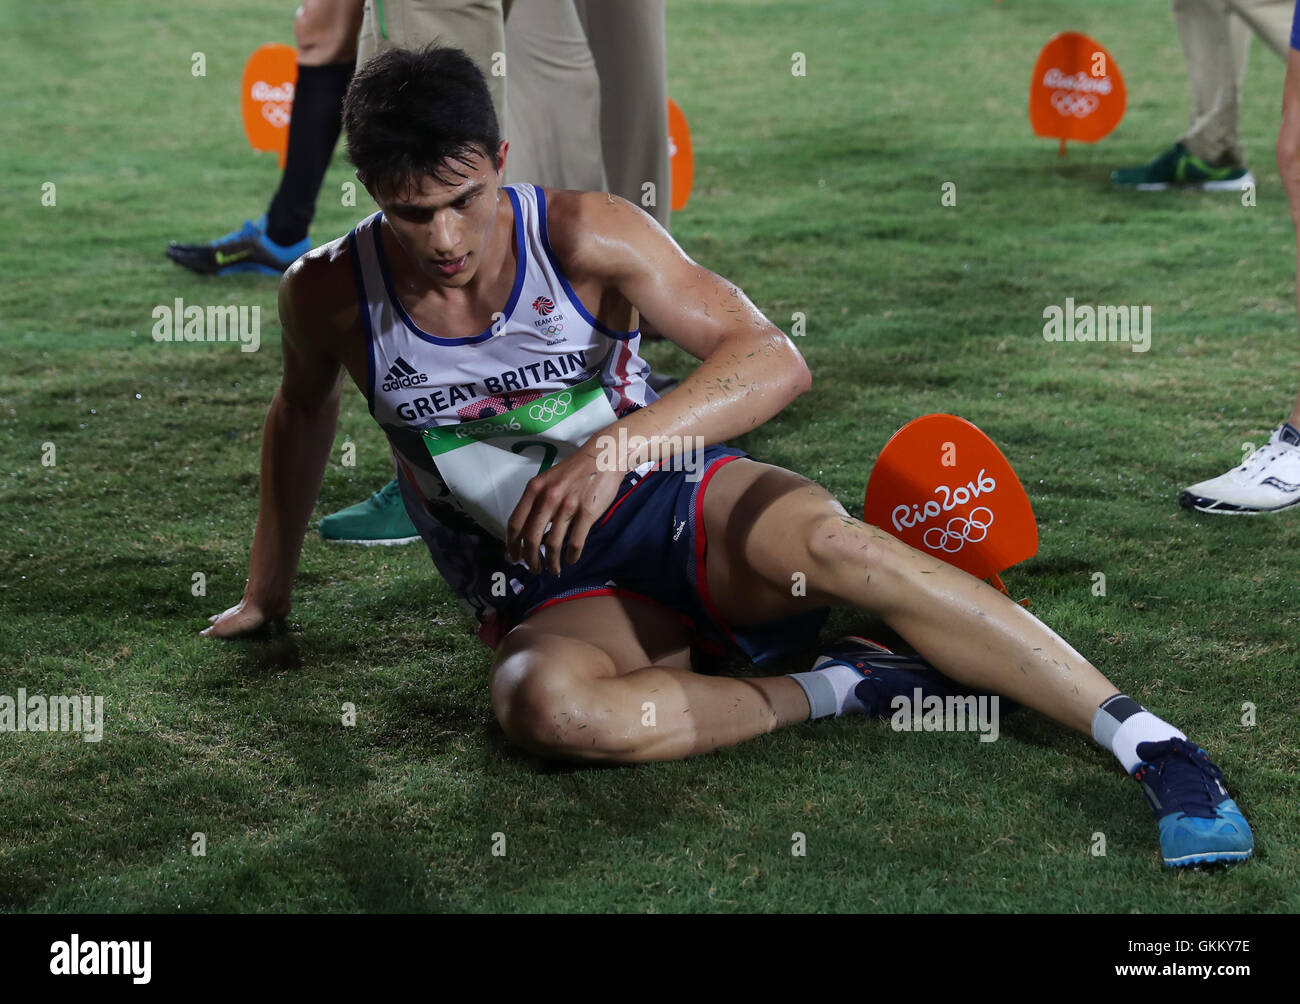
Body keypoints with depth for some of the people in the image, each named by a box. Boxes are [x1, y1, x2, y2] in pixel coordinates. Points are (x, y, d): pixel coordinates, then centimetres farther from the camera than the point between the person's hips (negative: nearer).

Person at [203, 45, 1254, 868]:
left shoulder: (584, 235, -13)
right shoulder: (330, 295, -8)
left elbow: (773, 360, -18)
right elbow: (303, 413, 15)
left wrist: (621, 445, -34)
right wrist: (269, 594, 24)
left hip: (676, 505, -1)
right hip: (550, 595, 1)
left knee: (824, 541, -36)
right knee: (543, 704, -38)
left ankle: (1150, 740, -32)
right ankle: (837, 689, -20)